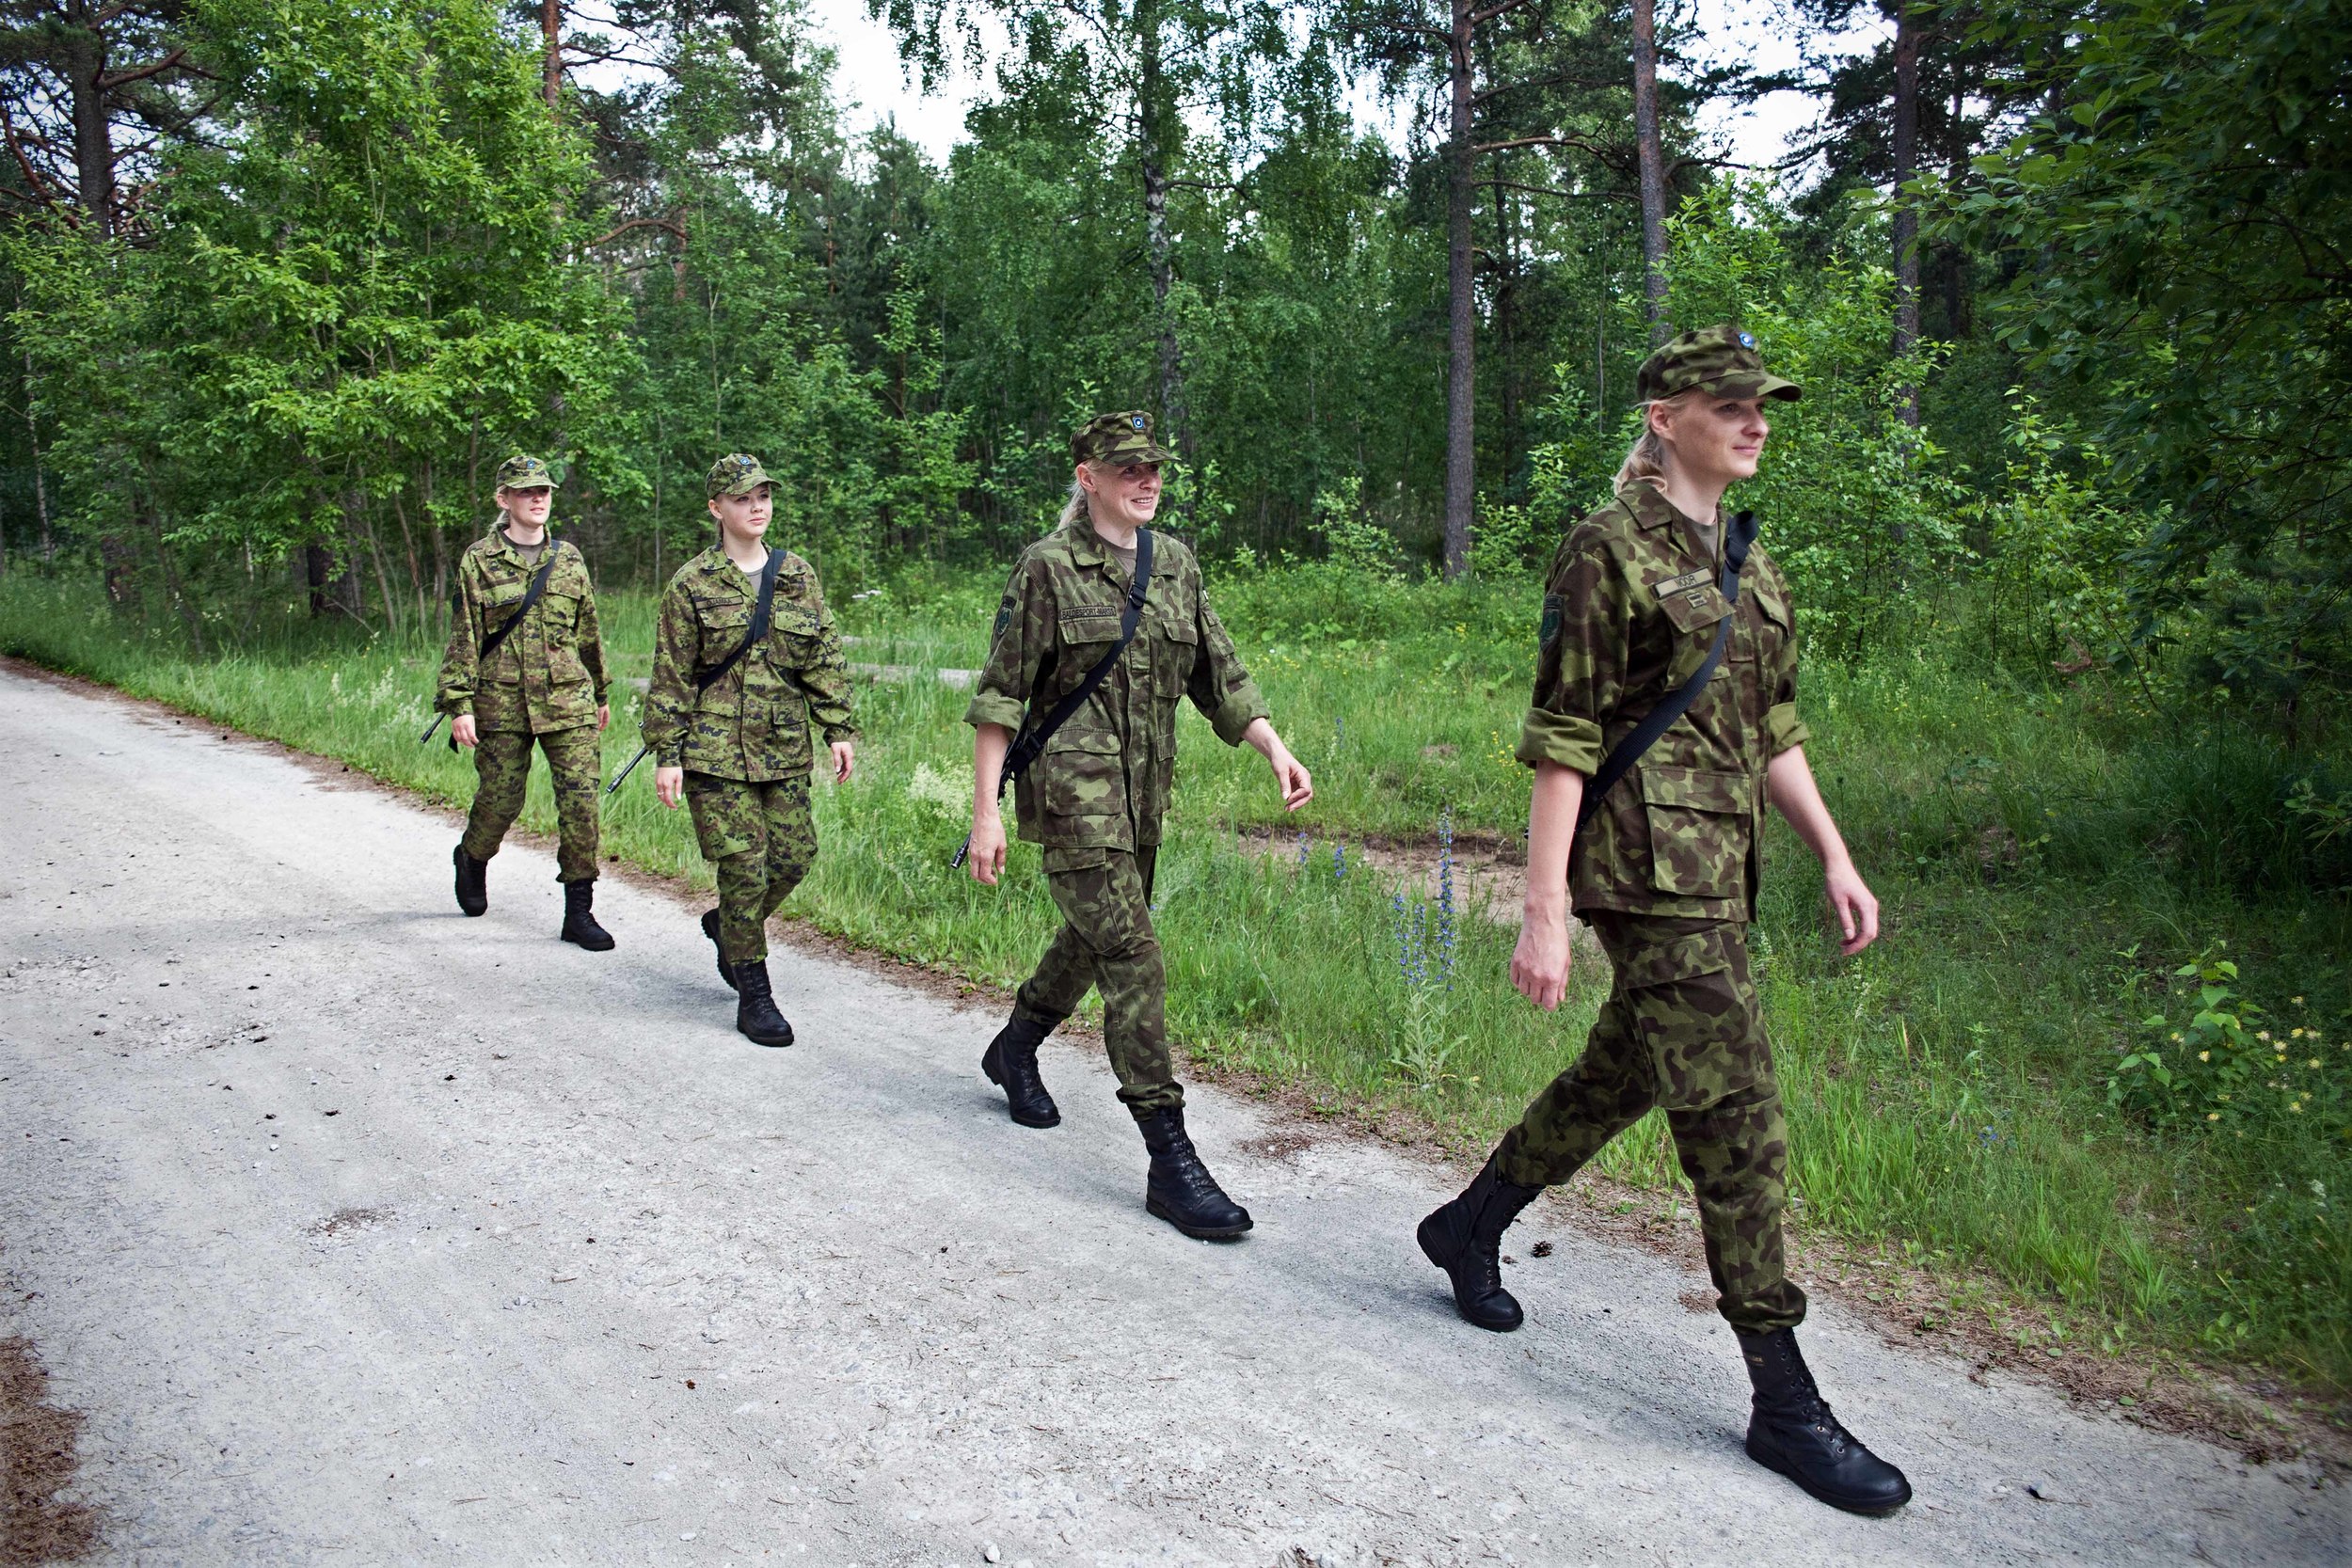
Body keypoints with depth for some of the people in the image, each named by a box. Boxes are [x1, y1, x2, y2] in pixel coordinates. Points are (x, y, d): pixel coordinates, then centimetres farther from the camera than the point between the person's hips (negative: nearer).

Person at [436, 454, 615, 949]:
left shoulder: (569, 558, 10)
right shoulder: (478, 560, 0)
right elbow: (463, 637, -3)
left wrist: (601, 693, 22)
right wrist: (459, 705, -9)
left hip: (568, 702, 2)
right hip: (502, 703, -2)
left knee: (581, 802, -6)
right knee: (499, 800, 8)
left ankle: (579, 912, 2)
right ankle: (472, 859, 42)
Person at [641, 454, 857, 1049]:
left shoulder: (797, 575, 9)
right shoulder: (691, 585, -2)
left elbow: (825, 659, 10)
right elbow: (671, 678, -1)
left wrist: (839, 730, 3)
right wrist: (667, 754, -5)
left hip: (785, 750, 4)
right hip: (717, 749, -4)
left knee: (793, 856, 4)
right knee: (744, 865, -5)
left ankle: (726, 924, 34)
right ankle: (754, 993, 7)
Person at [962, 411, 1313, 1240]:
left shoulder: (1175, 565, 9)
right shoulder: (1047, 567, -7)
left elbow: (1219, 676, 11)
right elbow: (998, 697, -7)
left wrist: (1275, 749, -3)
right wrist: (985, 812, -11)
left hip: (1144, 792, 7)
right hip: (1071, 789, -7)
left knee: (1092, 937, 21)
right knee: (1132, 956, -13)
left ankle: (1014, 1049, 49)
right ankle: (1170, 1158, -10)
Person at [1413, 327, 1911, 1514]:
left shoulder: (1744, 560, 15)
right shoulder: (1610, 551, -10)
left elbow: (1772, 729, 19)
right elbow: (1560, 743, -14)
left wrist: (1835, 857, 12)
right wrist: (1543, 914, -17)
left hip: (1720, 870, 9)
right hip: (1648, 869, -9)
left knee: (1620, 1076, 19)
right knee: (1738, 1118, -6)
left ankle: (1467, 1229, 39)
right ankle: (1784, 1404, 6)